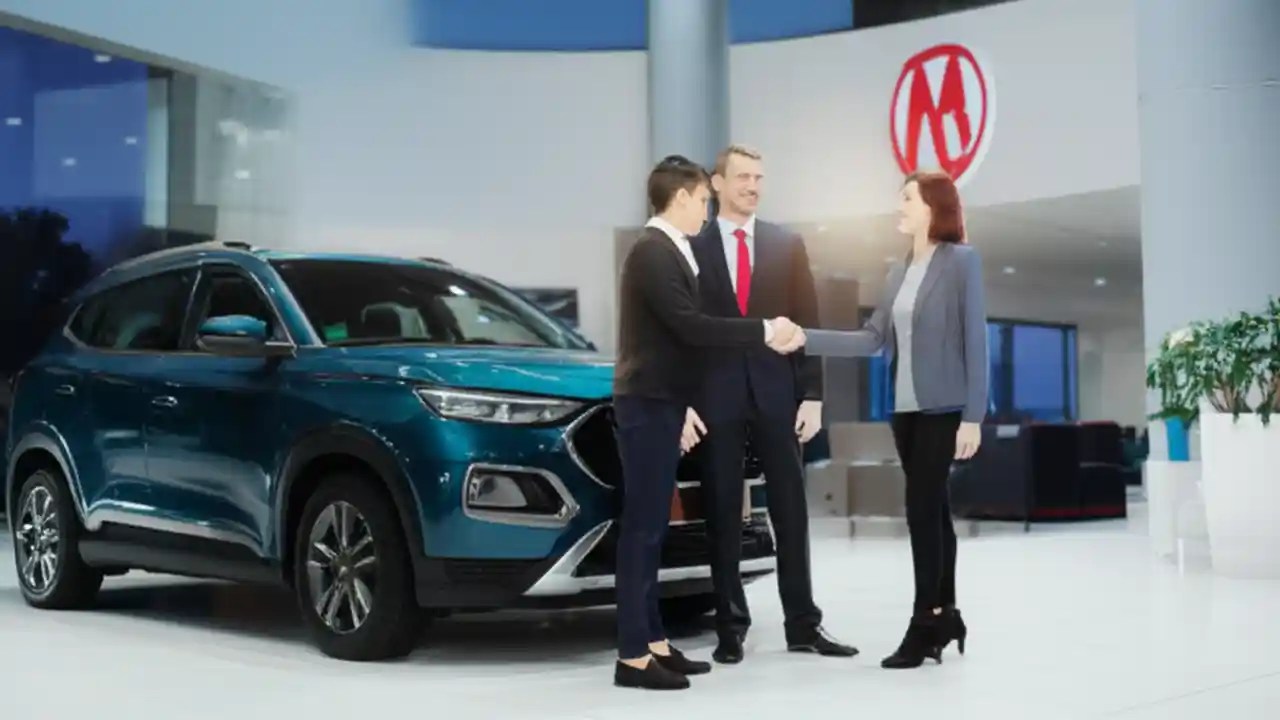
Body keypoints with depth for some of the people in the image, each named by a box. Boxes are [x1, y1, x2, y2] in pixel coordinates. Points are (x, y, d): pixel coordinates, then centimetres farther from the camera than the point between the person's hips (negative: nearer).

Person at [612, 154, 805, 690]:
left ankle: (653, 643, 17)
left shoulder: (669, 252, 15)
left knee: (652, 527, 11)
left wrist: (683, 405, 19)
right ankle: (633, 656, -4)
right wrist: (765, 332, -17)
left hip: (661, 404, 10)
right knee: (642, 527, -8)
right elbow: (691, 326, -23)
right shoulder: (652, 252, -15)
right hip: (646, 406, -10)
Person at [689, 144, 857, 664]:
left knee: (791, 509, 6)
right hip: (716, 396, -2)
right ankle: (731, 626, 13)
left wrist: (812, 394, -2)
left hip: (776, 392, 2)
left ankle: (802, 624, 15)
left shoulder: (786, 244, 8)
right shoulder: (693, 249, 2)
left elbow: (807, 322, 6)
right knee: (722, 513, 4)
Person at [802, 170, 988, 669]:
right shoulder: (899, 273, 12)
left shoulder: (962, 261, -5)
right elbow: (874, 339, 8)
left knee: (922, 508, -8)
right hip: (906, 408, 6)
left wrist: (973, 416, -13)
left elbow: (976, 340, -9)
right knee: (933, 510, 10)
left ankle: (925, 624, -1)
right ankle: (945, 616, 18)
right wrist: (806, 339, -1)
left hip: (943, 408, -6)